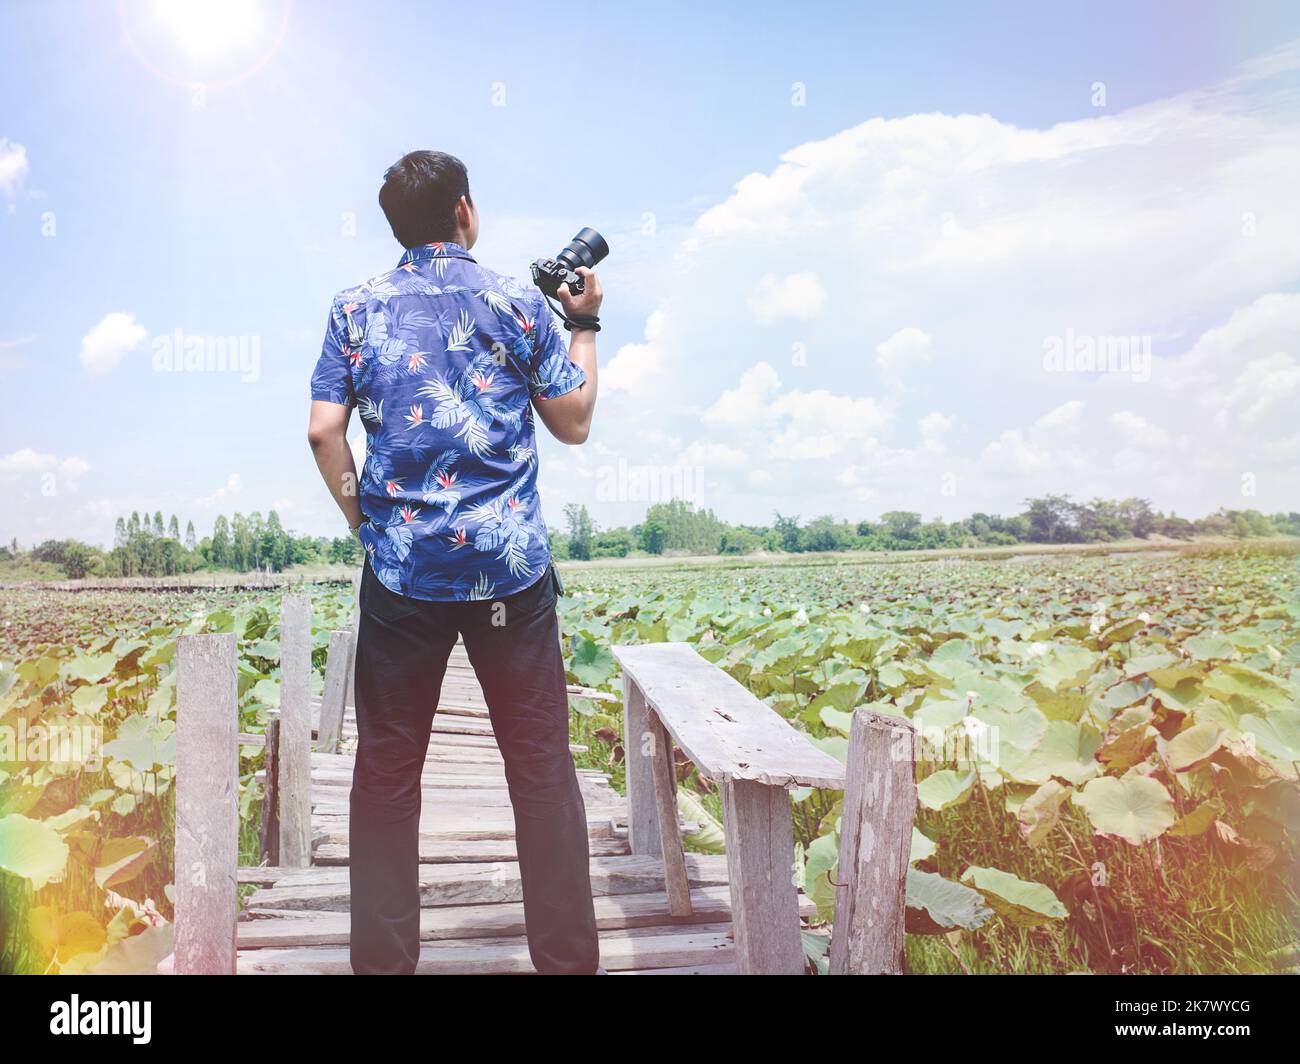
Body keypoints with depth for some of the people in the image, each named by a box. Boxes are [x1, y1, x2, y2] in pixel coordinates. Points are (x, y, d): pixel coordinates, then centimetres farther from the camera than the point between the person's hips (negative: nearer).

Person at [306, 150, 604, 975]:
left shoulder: (357, 310, 7)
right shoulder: (519, 303, 2)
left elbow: (325, 431, 0)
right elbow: (574, 422, 7)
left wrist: (363, 520, 12)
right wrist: (585, 326, 19)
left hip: (401, 568, 2)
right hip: (509, 566, -1)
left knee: (388, 769, 11)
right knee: (541, 765, 6)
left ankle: (384, 960, 19)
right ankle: (568, 959, 15)